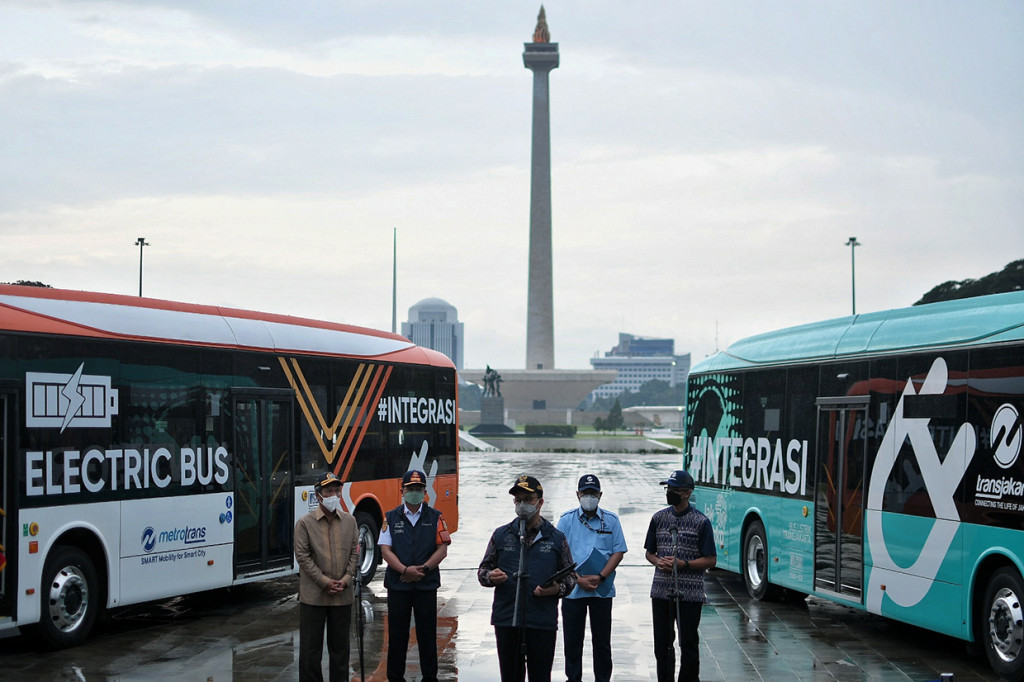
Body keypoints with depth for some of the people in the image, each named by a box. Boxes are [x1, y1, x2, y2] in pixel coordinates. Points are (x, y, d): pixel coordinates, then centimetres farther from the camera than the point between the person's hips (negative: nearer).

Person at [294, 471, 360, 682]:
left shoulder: (349, 521, 6)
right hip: (313, 595, -3)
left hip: (342, 595, 3)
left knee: (340, 645, 11)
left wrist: (346, 579, -7)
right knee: (311, 645, 2)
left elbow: (354, 552, 7)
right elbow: (302, 556, -8)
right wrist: (325, 581, -14)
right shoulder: (305, 523, -4)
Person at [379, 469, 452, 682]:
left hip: (426, 585, 0)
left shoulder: (435, 517, 5)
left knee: (427, 634, 4)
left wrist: (423, 569, -13)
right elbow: (385, 550, -2)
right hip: (397, 584, 0)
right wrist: (405, 570, -16)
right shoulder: (391, 517, 5)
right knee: (397, 634, 5)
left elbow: (442, 549, 0)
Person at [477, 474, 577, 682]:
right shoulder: (501, 535, 10)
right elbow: (483, 570, 15)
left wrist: (558, 589, -11)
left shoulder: (556, 538, 7)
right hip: (506, 620, 1)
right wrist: (490, 577, -9)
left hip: (543, 623, -1)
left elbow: (570, 576, 10)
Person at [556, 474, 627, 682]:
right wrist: (579, 579, -12)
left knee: (602, 640, 5)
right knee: (572, 640, 4)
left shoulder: (611, 520, 5)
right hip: (572, 589, 0)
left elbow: (618, 552, 2)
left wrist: (600, 577, -11)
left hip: (602, 589, 0)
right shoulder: (567, 520, 4)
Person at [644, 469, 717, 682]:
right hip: (661, 591, 4)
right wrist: (658, 562, -6)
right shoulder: (658, 518, 9)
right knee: (662, 644, 11)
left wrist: (683, 564, -16)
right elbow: (649, 553, 16)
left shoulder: (701, 522, -4)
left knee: (689, 644, 2)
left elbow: (710, 560, -4)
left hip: (689, 593, -4)